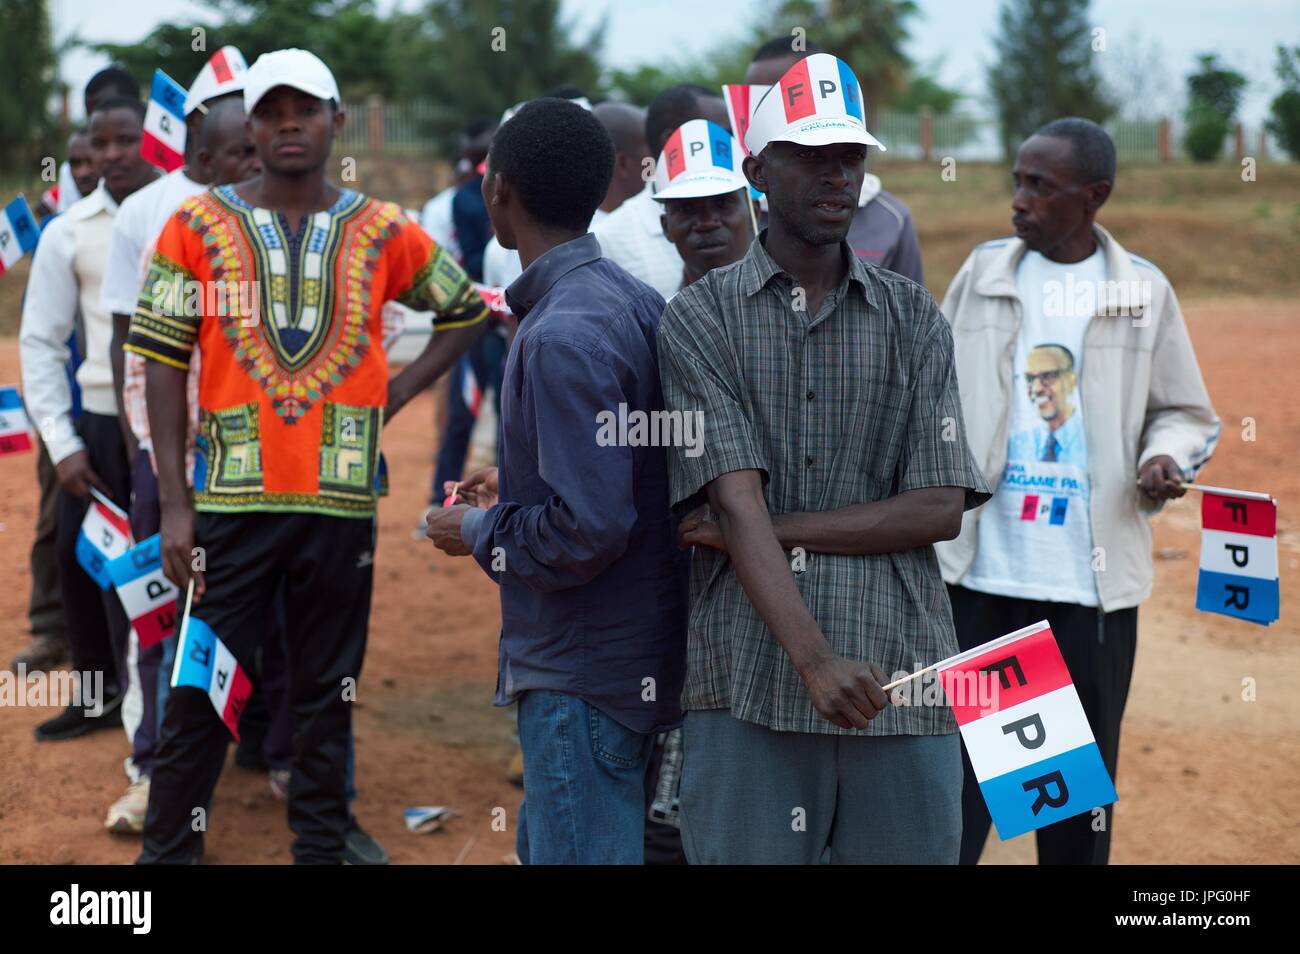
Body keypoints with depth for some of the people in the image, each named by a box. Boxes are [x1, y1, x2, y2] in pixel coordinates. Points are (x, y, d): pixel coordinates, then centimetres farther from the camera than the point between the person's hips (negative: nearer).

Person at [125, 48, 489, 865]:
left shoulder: (383, 233, 6)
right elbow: (164, 364, 0)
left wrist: (396, 395, 6)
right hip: (231, 498, -1)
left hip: (342, 499, 1)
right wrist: (175, 506, -6)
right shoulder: (198, 227, 2)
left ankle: (321, 846, 19)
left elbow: (466, 312, 19)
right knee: (202, 689, 2)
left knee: (328, 694, 9)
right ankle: (168, 849, 15)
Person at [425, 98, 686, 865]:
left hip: (582, 677, -10)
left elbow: (588, 529, -27)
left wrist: (480, 532, -10)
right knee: (544, 843, 23)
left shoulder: (563, 336, -23)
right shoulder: (633, 299, 6)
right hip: (642, 650, 10)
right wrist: (515, 491, 16)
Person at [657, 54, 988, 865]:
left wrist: (771, 527, -7)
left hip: (901, 680, 2)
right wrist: (816, 661, -21)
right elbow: (736, 505, -9)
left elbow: (940, 509, 1)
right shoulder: (700, 319, 3)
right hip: (749, 687, -2)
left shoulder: (914, 319, 10)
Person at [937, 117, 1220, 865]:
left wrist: (1165, 459, -14)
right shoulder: (983, 273, 3)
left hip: (1093, 578, -1)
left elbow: (1186, 413, 8)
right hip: (981, 569, 1)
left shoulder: (1144, 292, 0)